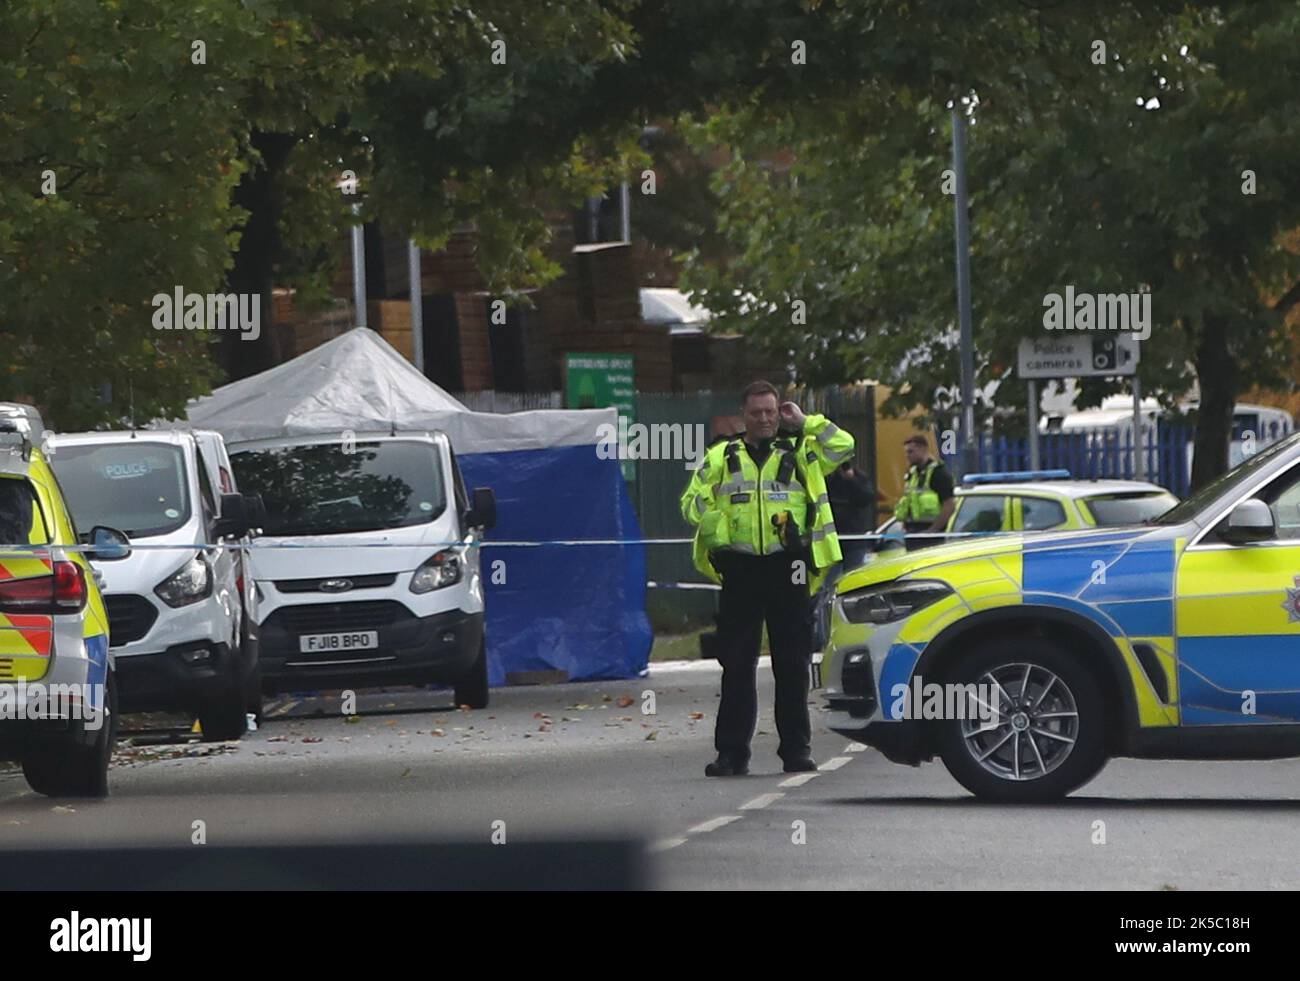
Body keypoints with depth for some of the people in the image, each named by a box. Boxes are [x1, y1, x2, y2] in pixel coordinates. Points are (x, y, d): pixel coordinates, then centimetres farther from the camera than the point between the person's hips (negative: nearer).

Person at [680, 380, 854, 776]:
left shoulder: (801, 452, 13)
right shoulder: (721, 457, 14)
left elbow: (842, 446, -1)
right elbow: (691, 503, 10)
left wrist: (803, 423, 3)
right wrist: (720, 525, -7)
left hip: (788, 567, 0)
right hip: (739, 569, 0)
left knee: (792, 663, 1)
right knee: (737, 665, 1)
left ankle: (796, 750, 7)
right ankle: (731, 753, 3)